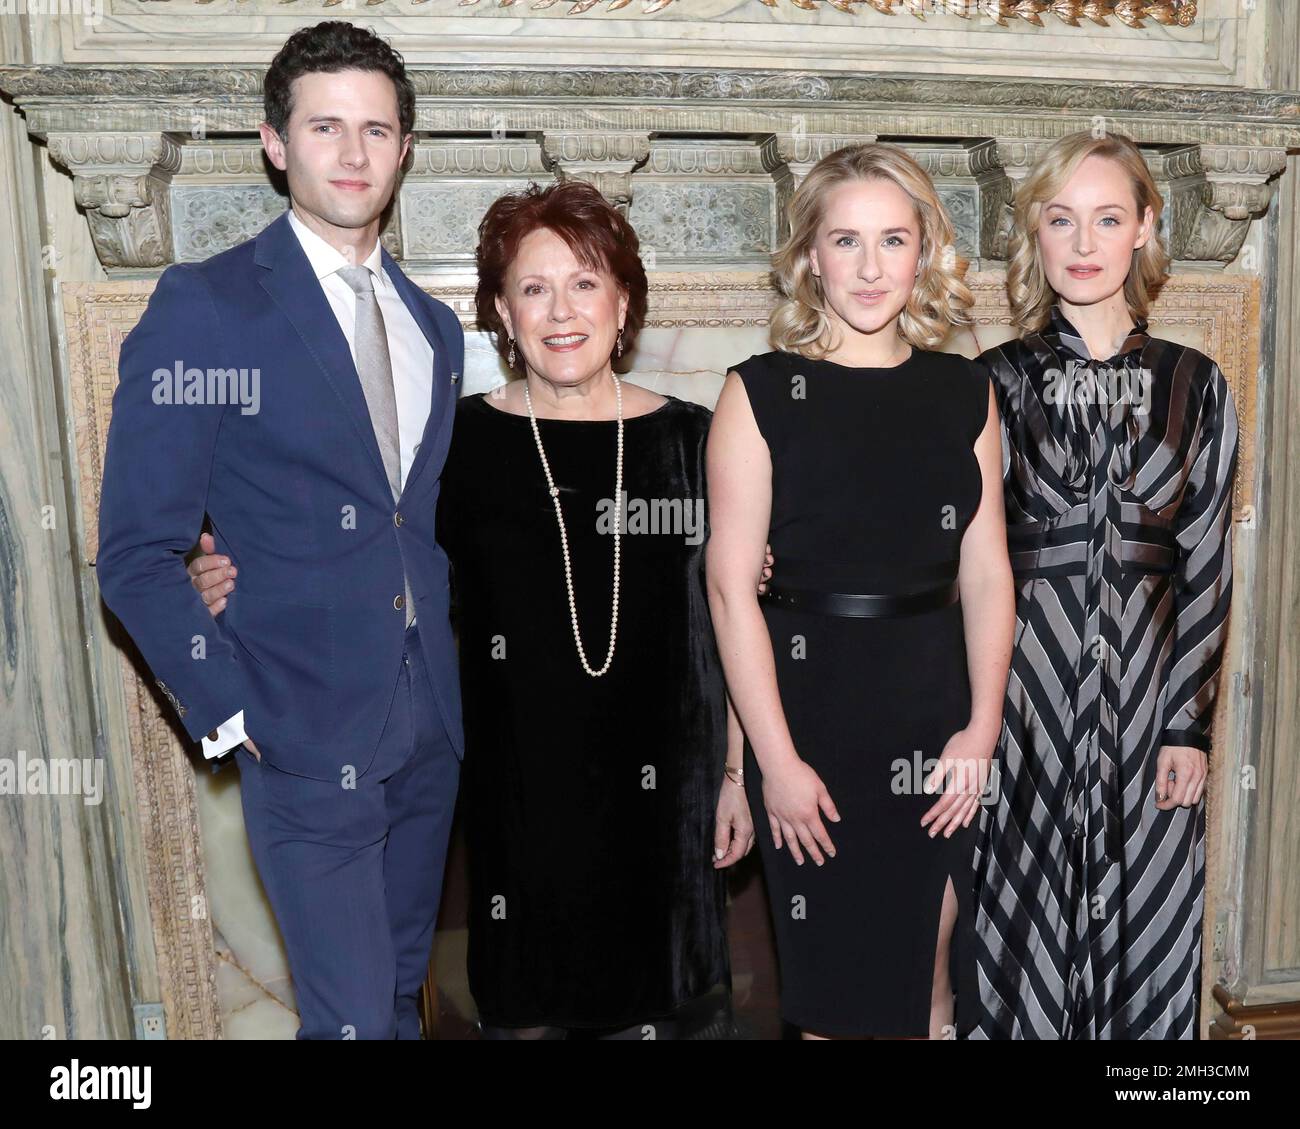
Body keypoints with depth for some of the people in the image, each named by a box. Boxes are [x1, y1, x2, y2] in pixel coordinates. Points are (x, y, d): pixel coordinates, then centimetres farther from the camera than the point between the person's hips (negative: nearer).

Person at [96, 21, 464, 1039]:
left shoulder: (435, 326, 11)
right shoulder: (207, 307, -8)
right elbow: (138, 552, -9)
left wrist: (453, 679, 6)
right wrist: (230, 712, -13)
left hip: (430, 722, 6)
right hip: (307, 729, -6)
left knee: (402, 994, 19)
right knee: (351, 1020, 1)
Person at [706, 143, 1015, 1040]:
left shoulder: (966, 394, 4)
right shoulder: (761, 395, -7)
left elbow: (985, 572, 4)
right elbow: (732, 588, -10)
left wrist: (981, 728, -3)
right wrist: (776, 759, -13)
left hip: (934, 703, 3)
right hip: (809, 706, -3)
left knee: (932, 962, 13)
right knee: (831, 976, 11)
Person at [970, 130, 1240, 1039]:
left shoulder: (1195, 386, 3)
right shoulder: (996, 382, 0)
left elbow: (1207, 567, 2)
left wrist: (1190, 724, -2)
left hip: (1148, 689, 1)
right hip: (1029, 689, -1)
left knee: (1141, 916, 12)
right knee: (1027, 920, 8)